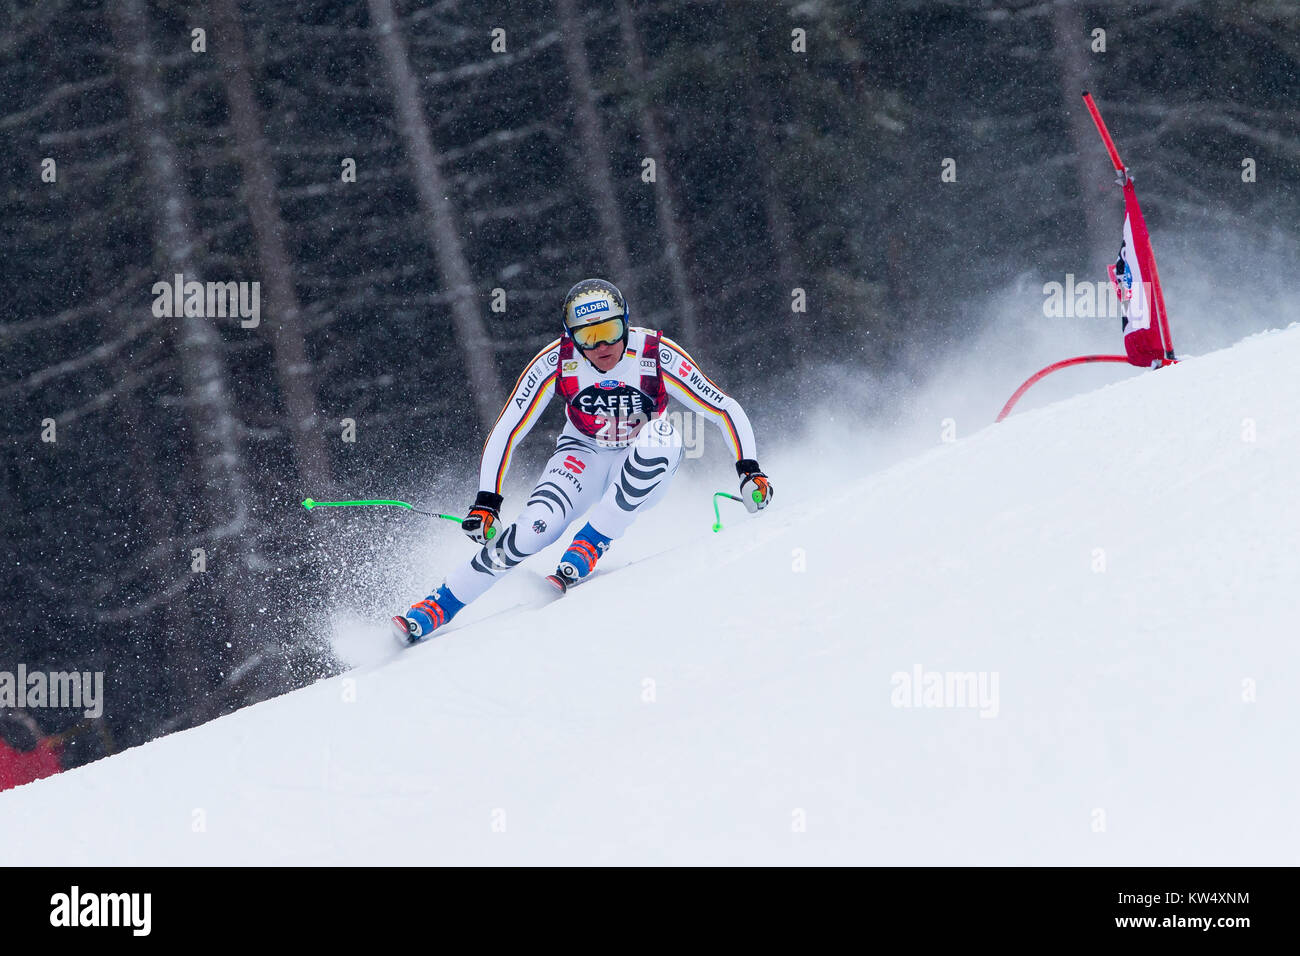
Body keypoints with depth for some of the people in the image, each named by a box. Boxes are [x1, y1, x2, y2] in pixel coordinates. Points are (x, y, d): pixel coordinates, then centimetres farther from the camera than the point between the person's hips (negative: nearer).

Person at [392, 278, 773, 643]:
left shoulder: (656, 355, -23)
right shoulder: (555, 363, -19)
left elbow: (726, 410, -15)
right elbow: (506, 432, -12)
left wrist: (749, 470, -26)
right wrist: (486, 501, -17)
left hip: (644, 474, 0)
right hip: (583, 459, 0)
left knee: (662, 434, -35)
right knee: (533, 529, -28)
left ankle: (587, 549, -29)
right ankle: (436, 609, -19)